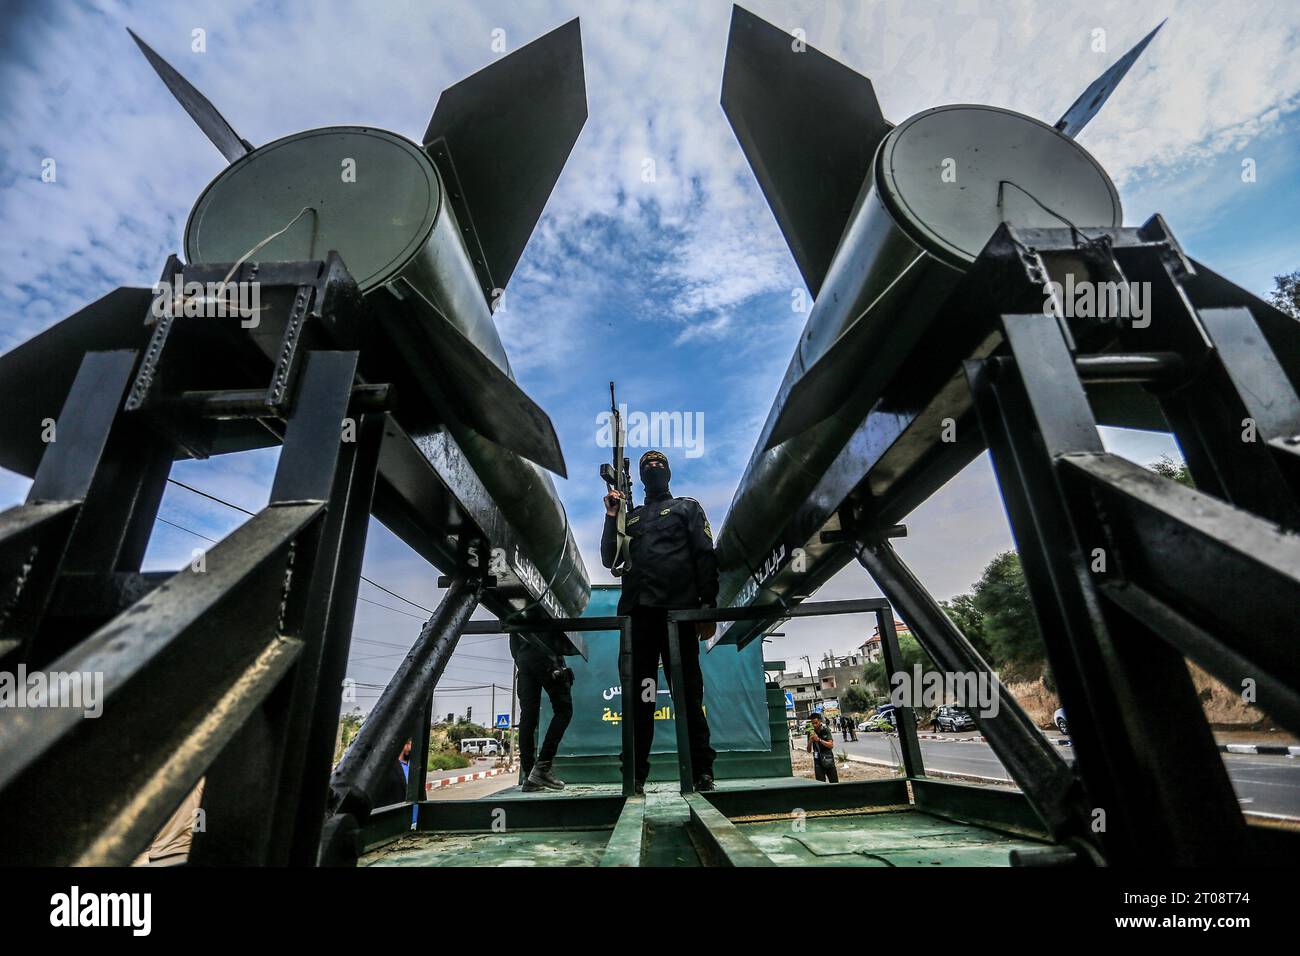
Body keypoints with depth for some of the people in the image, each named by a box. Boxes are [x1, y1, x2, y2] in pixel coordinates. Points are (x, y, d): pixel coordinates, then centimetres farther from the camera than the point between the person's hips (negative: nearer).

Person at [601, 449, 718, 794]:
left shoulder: (687, 507, 14)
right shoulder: (630, 517, 24)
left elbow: (705, 557, 4)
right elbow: (609, 560, 18)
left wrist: (708, 607, -7)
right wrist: (611, 518, 7)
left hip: (678, 611, -3)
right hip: (637, 613, 4)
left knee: (688, 694, -1)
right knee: (636, 696, 5)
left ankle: (702, 772, 7)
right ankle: (635, 775, 12)